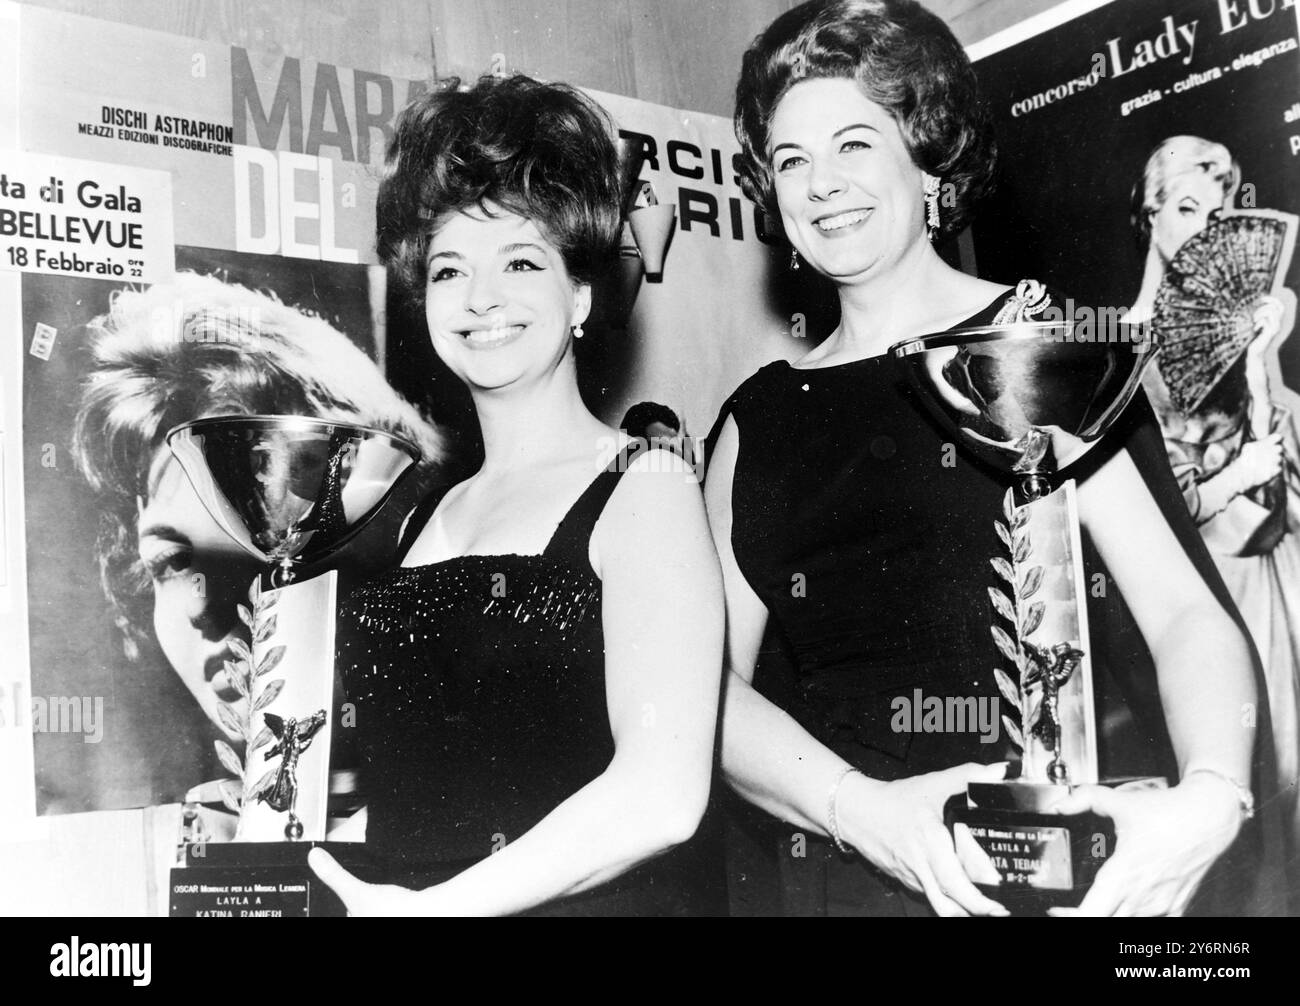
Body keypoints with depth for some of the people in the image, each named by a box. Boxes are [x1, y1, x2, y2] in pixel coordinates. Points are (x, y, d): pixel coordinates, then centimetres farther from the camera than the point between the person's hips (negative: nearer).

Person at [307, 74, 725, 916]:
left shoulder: (644, 489, -4)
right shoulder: (424, 520, 11)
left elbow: (659, 797, -14)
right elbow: (416, 794, 12)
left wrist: (424, 904, -11)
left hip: (600, 897, -4)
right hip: (407, 894, 4)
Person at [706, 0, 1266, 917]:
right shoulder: (757, 419, 8)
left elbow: (1189, 611, -6)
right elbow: (712, 678, 1)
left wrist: (1212, 795, -24)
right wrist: (859, 806, -16)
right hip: (842, 872, 2)